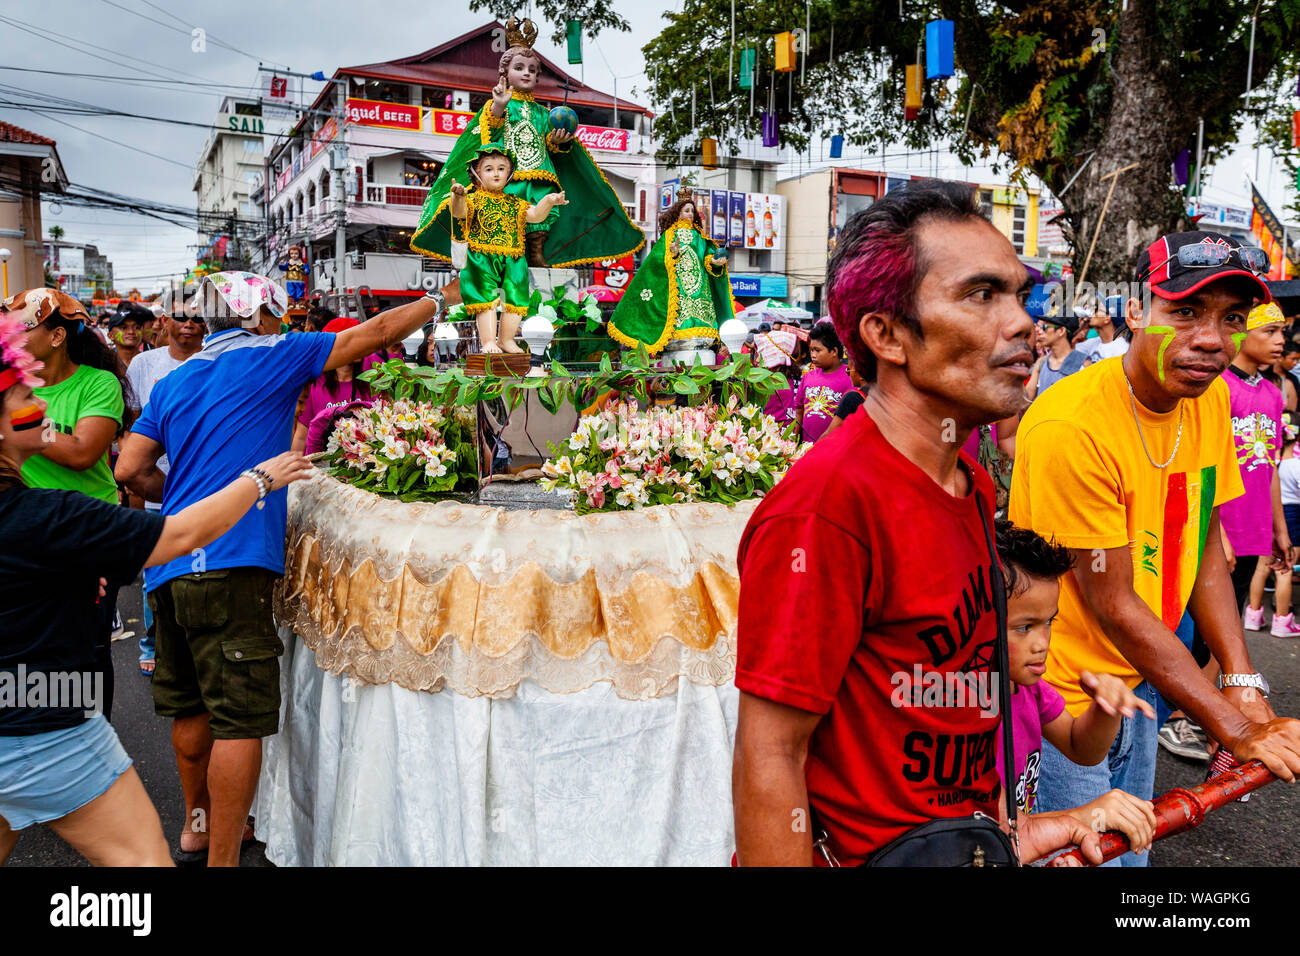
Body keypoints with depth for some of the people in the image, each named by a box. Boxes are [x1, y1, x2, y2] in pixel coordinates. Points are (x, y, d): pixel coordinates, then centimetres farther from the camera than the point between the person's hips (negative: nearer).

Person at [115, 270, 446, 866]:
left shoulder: (174, 382, 18)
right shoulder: (268, 358, 1)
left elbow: (131, 471, 11)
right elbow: (376, 332, 4)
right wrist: (437, 301, 18)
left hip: (168, 566, 8)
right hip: (228, 565, -8)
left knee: (191, 707, 20)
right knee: (240, 720, -4)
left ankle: (197, 826, 36)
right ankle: (222, 857, 0)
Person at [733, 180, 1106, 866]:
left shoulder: (972, 485, 2)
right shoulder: (827, 505, -27)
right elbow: (769, 761, -24)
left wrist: (1005, 823, 6)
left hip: (965, 840, 8)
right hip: (867, 850, -8)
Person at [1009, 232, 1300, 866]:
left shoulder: (1210, 398, -2)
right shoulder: (1071, 426, -27)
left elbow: (1204, 549, 4)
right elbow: (1112, 603, -23)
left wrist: (1246, 689, -6)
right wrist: (1235, 729, -18)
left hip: (1138, 683, 7)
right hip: (1062, 697, -7)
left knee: (1128, 851, 21)